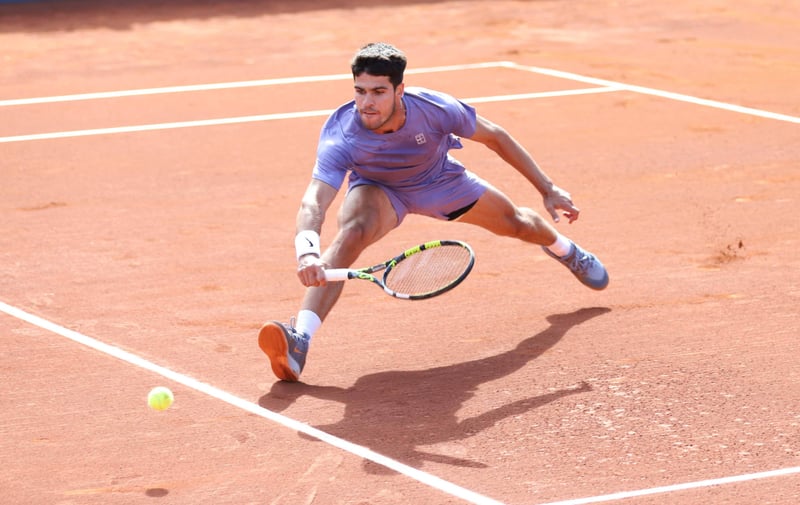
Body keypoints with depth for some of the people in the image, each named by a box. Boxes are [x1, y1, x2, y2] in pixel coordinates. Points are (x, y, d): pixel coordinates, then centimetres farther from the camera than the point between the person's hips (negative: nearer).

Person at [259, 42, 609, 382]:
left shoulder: (435, 109, -36)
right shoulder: (340, 135, -40)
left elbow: (494, 137, -17)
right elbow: (314, 202, -50)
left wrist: (548, 190, -12)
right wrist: (306, 250, -72)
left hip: (441, 182, 2)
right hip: (378, 189, -2)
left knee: (516, 223, 18)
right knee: (352, 231, -35)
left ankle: (563, 248, 58)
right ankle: (299, 340, -45)